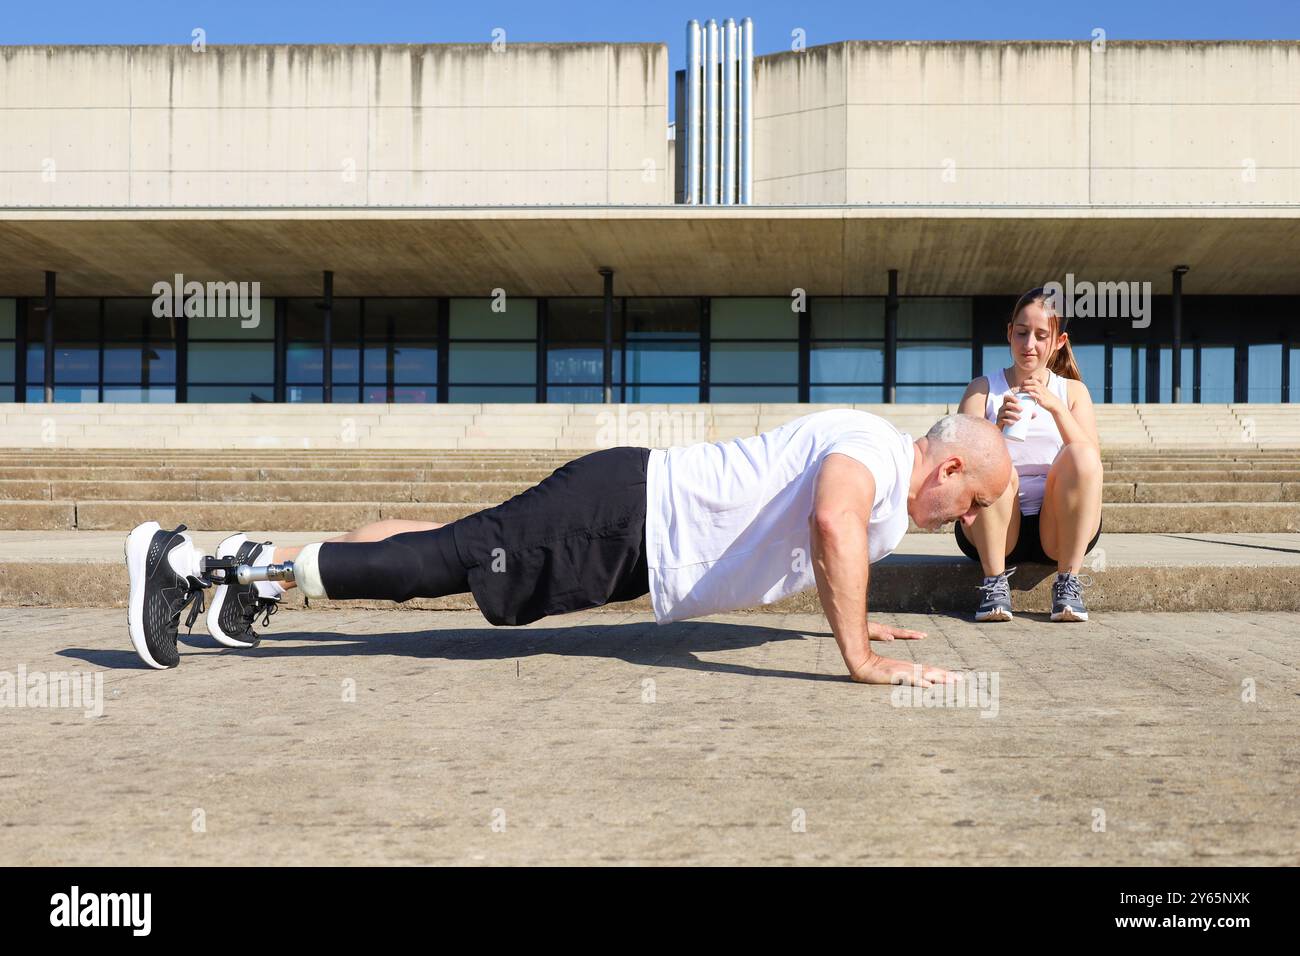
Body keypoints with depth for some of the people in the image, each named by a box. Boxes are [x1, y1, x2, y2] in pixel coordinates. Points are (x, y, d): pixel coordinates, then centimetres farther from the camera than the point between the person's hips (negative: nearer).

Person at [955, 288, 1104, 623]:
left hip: (1056, 531, 1)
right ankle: (995, 583, -22)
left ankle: (1068, 582, -20)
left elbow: (1091, 462, -4)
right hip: (992, 533, -1)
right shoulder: (983, 389, 10)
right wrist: (996, 428, -24)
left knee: (1081, 456, -26)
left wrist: (1055, 408, -17)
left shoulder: (1073, 391, 14)